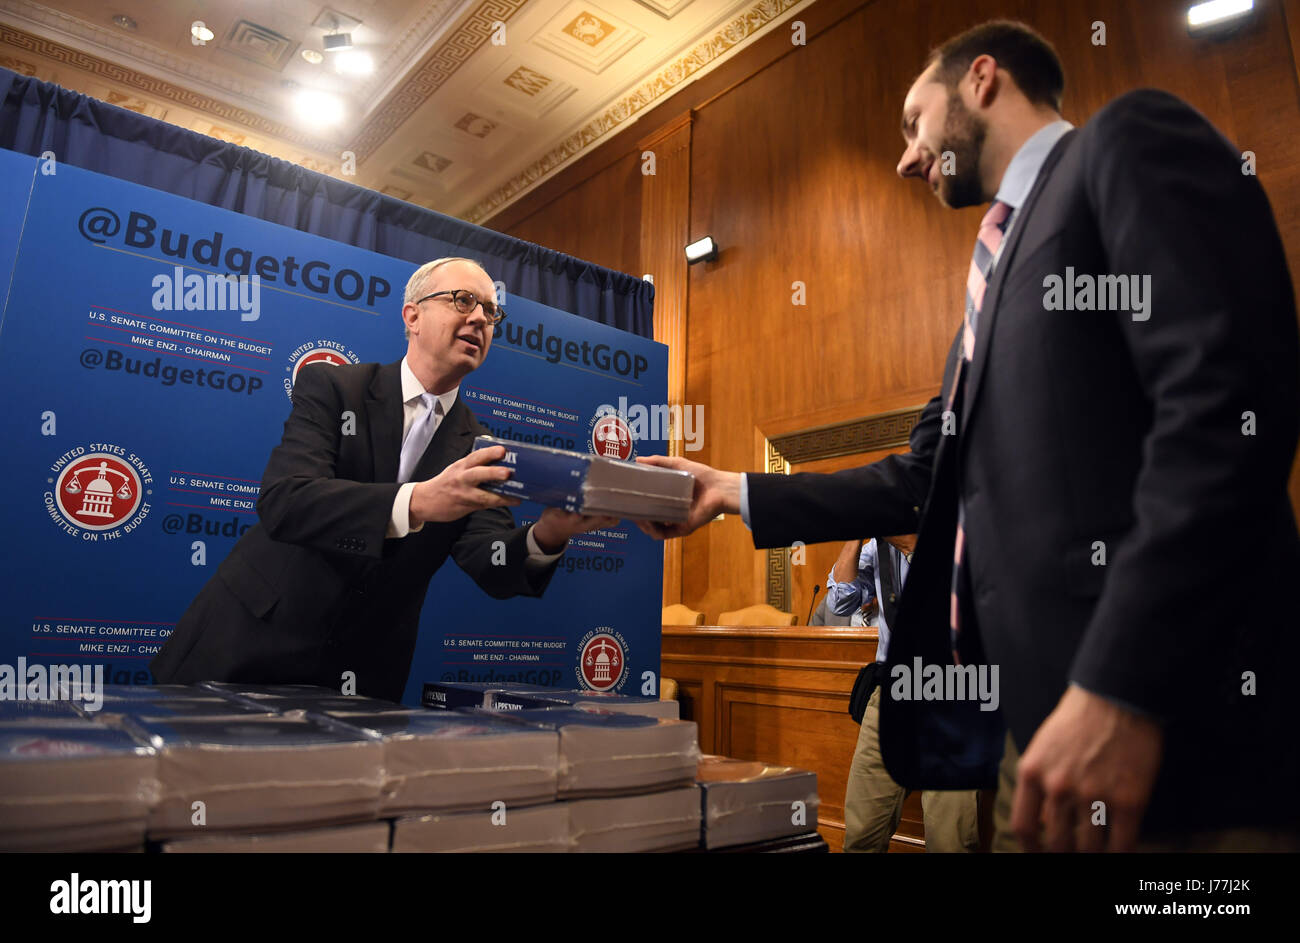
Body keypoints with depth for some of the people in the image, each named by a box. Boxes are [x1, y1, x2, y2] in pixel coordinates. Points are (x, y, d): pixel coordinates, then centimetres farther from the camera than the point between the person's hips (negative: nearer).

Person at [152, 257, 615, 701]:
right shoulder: (330, 386, -6)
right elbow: (281, 500, -21)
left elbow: (493, 570, -10)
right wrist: (417, 502, -37)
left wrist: (546, 536, -34)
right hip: (251, 645, -1)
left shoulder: (482, 450, 1)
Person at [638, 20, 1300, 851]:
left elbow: (1228, 398, -17)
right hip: (1036, 705, 9)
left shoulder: (1131, 140, -2)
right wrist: (734, 492, 20)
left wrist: (1120, 687, -23)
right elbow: (923, 479, 20)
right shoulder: (1003, 264, 23)